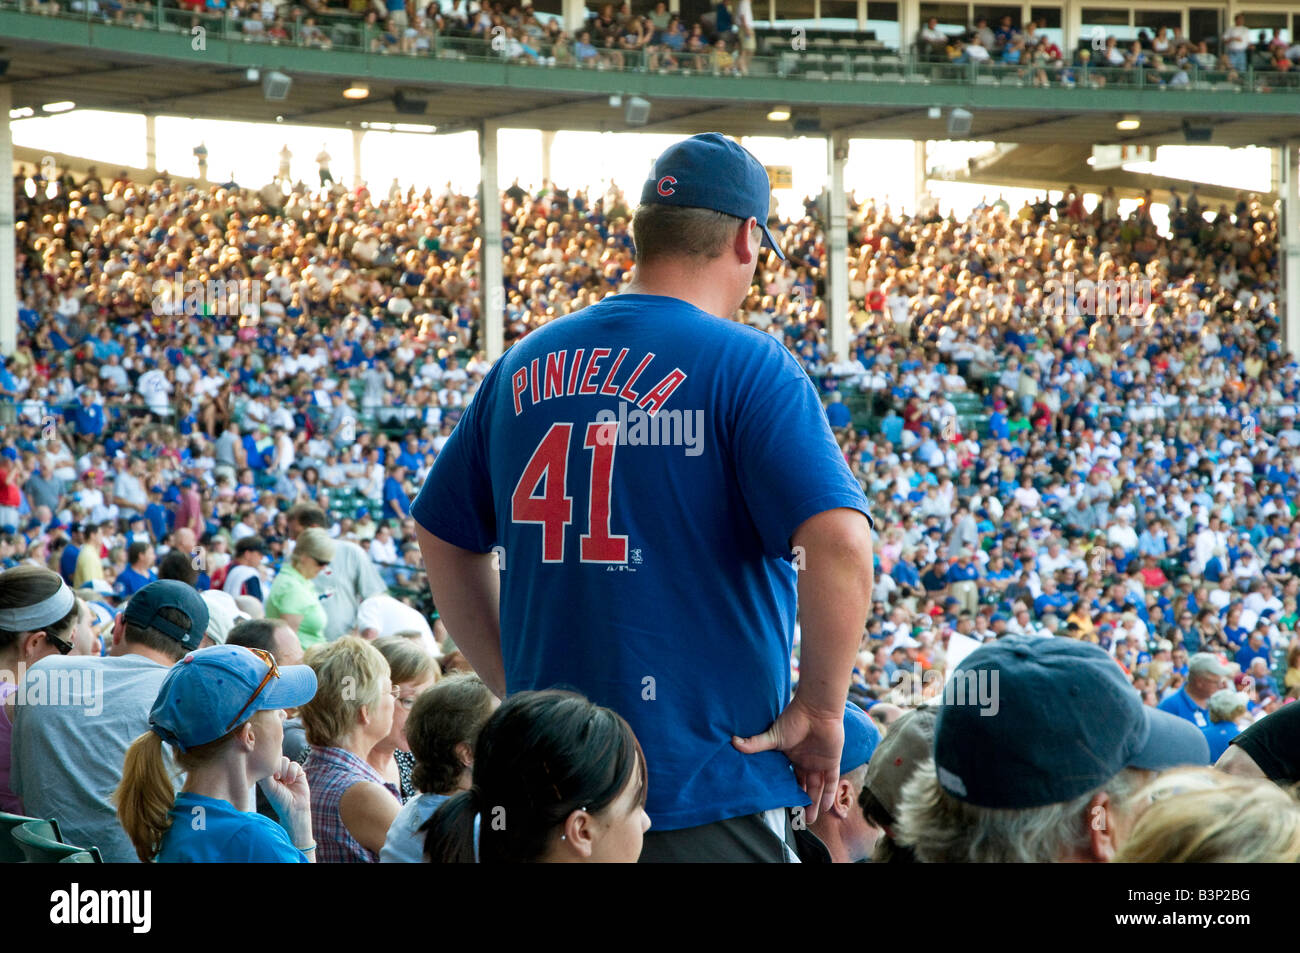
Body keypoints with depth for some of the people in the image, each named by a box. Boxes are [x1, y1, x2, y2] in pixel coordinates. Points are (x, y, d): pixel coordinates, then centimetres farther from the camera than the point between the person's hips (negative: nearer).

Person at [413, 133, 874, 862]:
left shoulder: (525, 366, 10)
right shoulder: (748, 367, -9)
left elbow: (442, 537, 19)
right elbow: (839, 541, -22)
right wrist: (821, 710, -11)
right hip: (710, 786, -6)